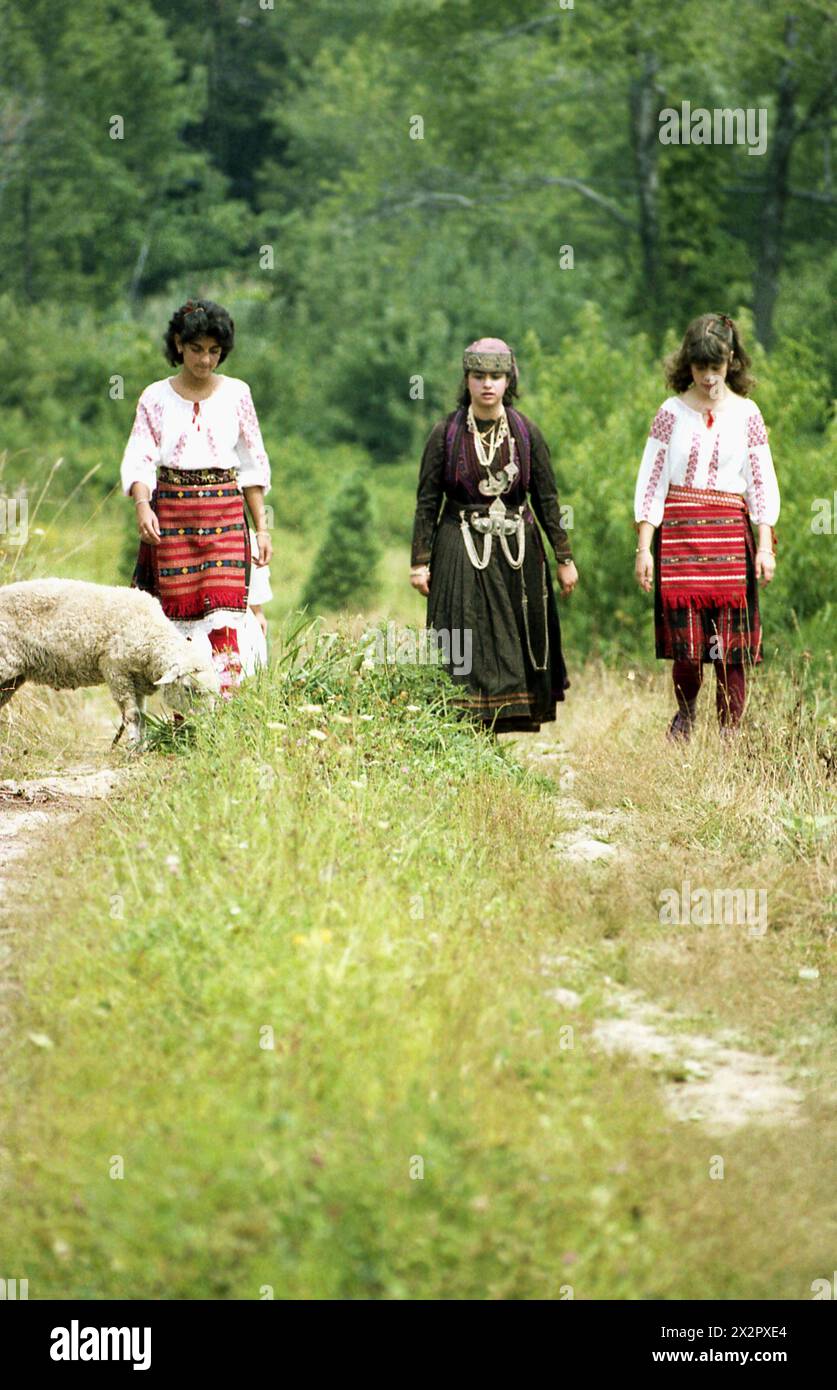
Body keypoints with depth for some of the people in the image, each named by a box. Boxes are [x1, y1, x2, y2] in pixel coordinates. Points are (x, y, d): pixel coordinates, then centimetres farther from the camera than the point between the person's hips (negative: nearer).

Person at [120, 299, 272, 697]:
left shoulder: (236, 393, 7)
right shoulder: (156, 397, 4)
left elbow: (252, 465, 11)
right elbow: (138, 459, -3)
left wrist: (261, 526, 7)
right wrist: (142, 506, -22)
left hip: (225, 516, 0)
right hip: (171, 515, 0)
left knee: (222, 616, -11)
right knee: (176, 616, -1)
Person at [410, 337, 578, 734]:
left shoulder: (526, 433, 4)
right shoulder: (446, 433, 0)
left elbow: (547, 499, 7)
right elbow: (427, 502, 1)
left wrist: (564, 558, 6)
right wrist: (420, 562, -3)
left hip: (518, 551, 2)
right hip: (461, 552, -2)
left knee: (521, 641, 0)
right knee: (465, 642, -7)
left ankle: (515, 723, 7)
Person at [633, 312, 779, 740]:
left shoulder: (746, 414, 7)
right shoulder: (672, 412, 5)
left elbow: (763, 483, 7)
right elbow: (650, 482, 4)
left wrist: (765, 547, -1)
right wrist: (644, 548, -2)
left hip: (731, 535, 1)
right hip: (679, 534, -1)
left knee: (732, 644, -4)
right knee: (686, 642, -8)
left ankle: (730, 738, 3)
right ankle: (685, 712, 19)